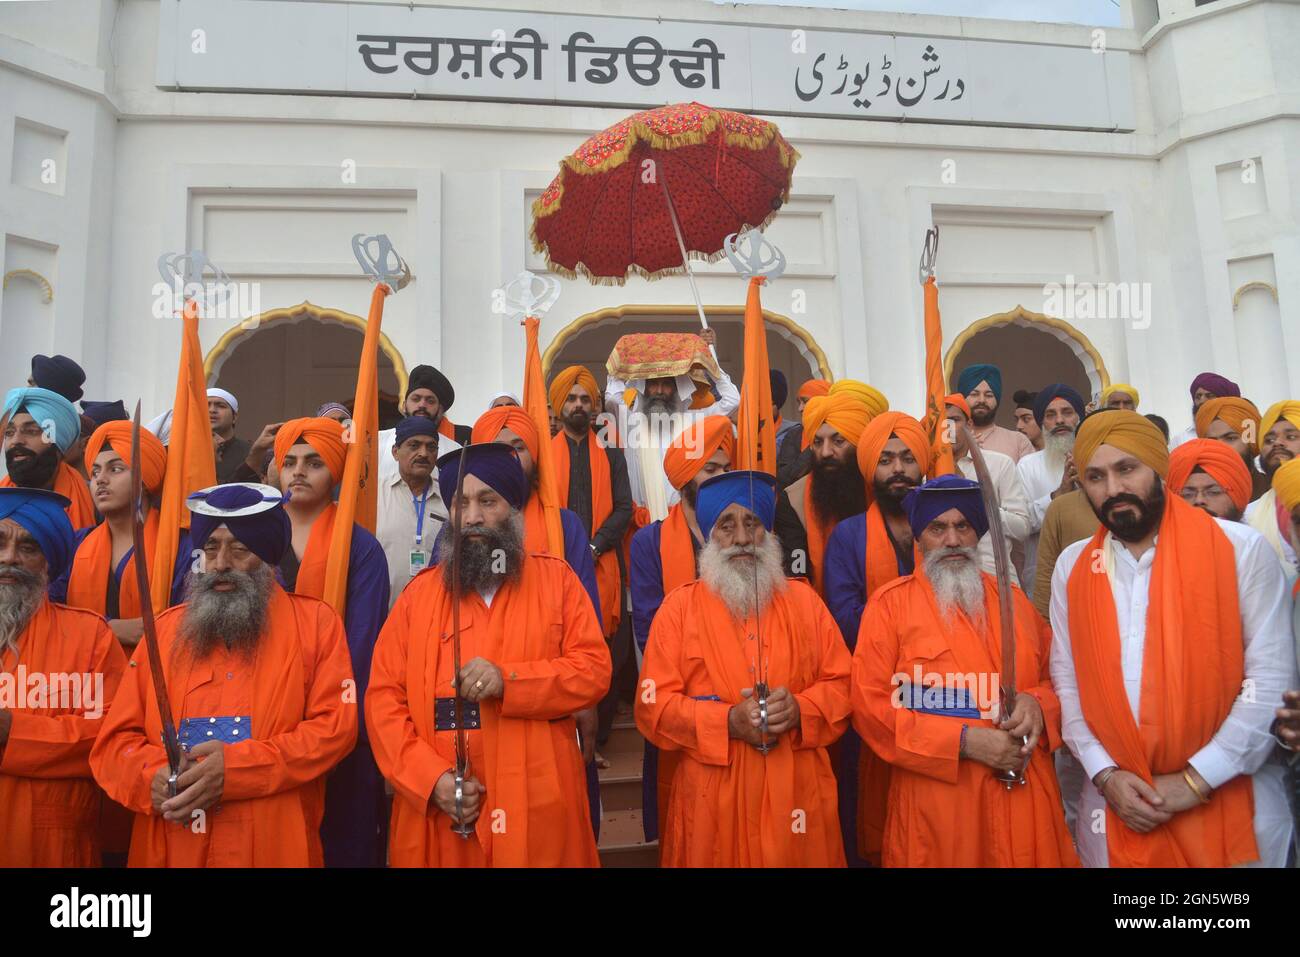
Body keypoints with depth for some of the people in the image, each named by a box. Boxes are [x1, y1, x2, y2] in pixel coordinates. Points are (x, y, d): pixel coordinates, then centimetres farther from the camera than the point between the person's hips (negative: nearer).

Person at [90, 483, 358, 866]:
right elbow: (115, 740, 7)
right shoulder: (166, 628, 9)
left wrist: (237, 768, -18)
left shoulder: (315, 622, -1)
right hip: (171, 849, 3)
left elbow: (337, 725, -9)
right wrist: (153, 778, -14)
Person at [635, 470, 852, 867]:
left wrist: (799, 710, -15)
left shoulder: (803, 600, 6)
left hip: (798, 791, 2)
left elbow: (842, 683, 5)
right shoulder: (680, 606, -1)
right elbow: (653, 704, -6)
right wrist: (729, 721, -18)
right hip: (714, 796, -2)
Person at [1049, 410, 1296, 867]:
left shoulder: (1241, 548, -6)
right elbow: (1066, 679, 4)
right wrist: (1104, 773, -7)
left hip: (1232, 800, -2)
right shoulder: (1072, 566, 3)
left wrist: (1196, 779, -12)